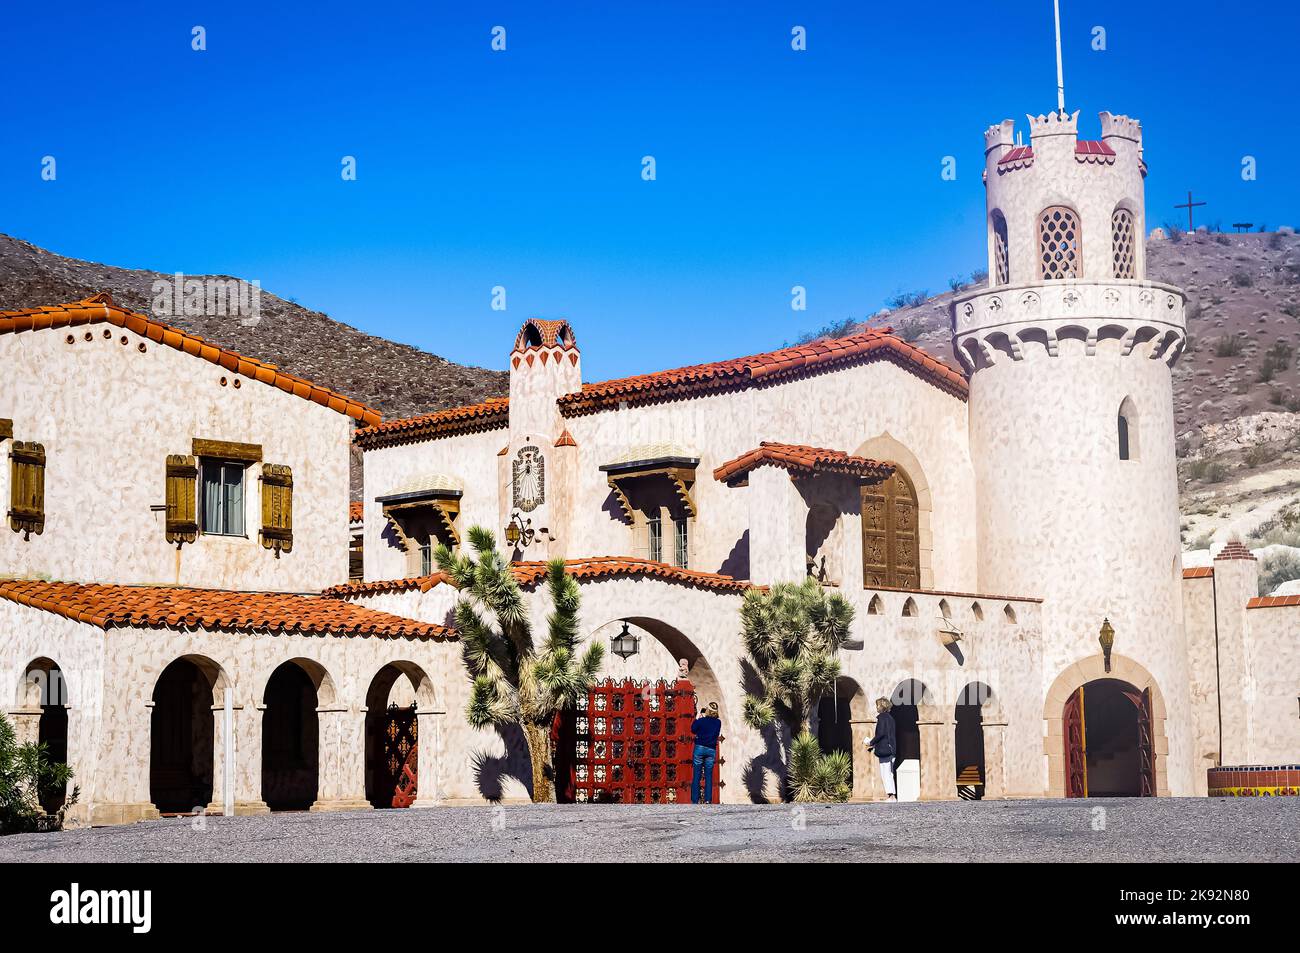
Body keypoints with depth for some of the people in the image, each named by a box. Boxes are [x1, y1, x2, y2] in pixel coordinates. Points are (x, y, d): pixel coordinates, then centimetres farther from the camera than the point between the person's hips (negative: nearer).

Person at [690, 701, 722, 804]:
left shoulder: (701, 721, -9)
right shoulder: (718, 722, -1)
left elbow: (693, 730, 4)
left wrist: (697, 719, 13)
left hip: (700, 748, -2)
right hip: (711, 750, 2)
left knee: (696, 775, 2)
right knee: (708, 776, 6)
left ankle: (695, 800, -1)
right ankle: (708, 799, -1)